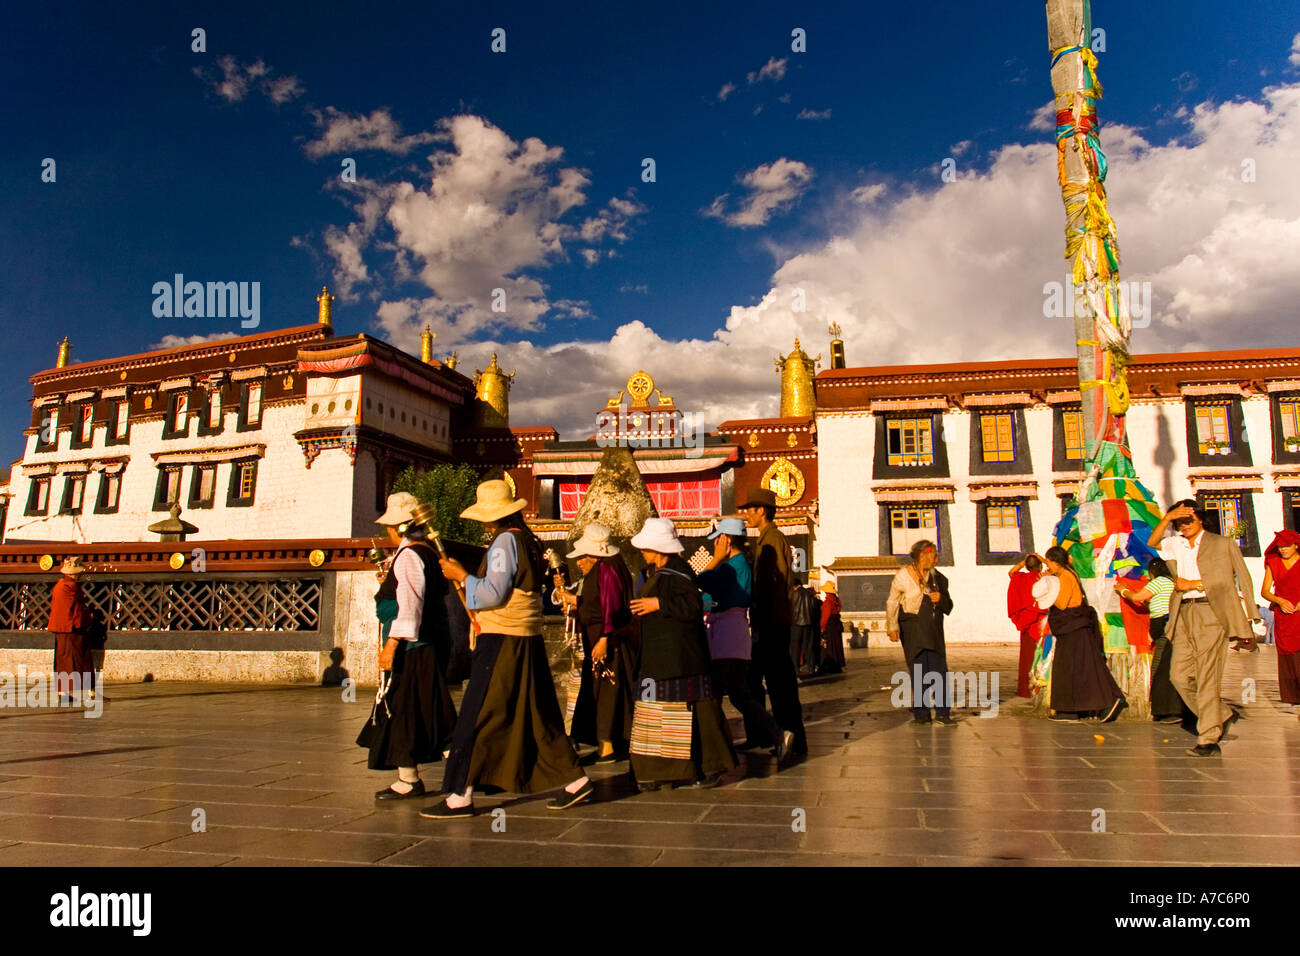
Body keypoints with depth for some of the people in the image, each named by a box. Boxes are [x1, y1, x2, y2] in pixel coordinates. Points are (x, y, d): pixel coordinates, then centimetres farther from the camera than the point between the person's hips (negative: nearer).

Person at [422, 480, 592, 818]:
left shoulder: (505, 541, -13)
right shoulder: (529, 540, 13)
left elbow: (493, 594, -18)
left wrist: (462, 575, -7)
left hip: (502, 642, -9)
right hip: (529, 641, 9)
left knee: (477, 718, -2)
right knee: (537, 715, 15)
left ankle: (460, 796, 4)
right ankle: (575, 780, 19)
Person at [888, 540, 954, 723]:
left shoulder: (937, 578, 12)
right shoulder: (903, 576, -1)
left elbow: (948, 607, 17)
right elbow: (892, 603, 0)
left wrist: (941, 599, -6)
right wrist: (893, 627, -8)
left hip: (934, 631, 3)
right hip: (912, 630, -3)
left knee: (939, 670, -4)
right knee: (918, 672, -1)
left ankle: (942, 712, 3)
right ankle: (921, 713, 7)